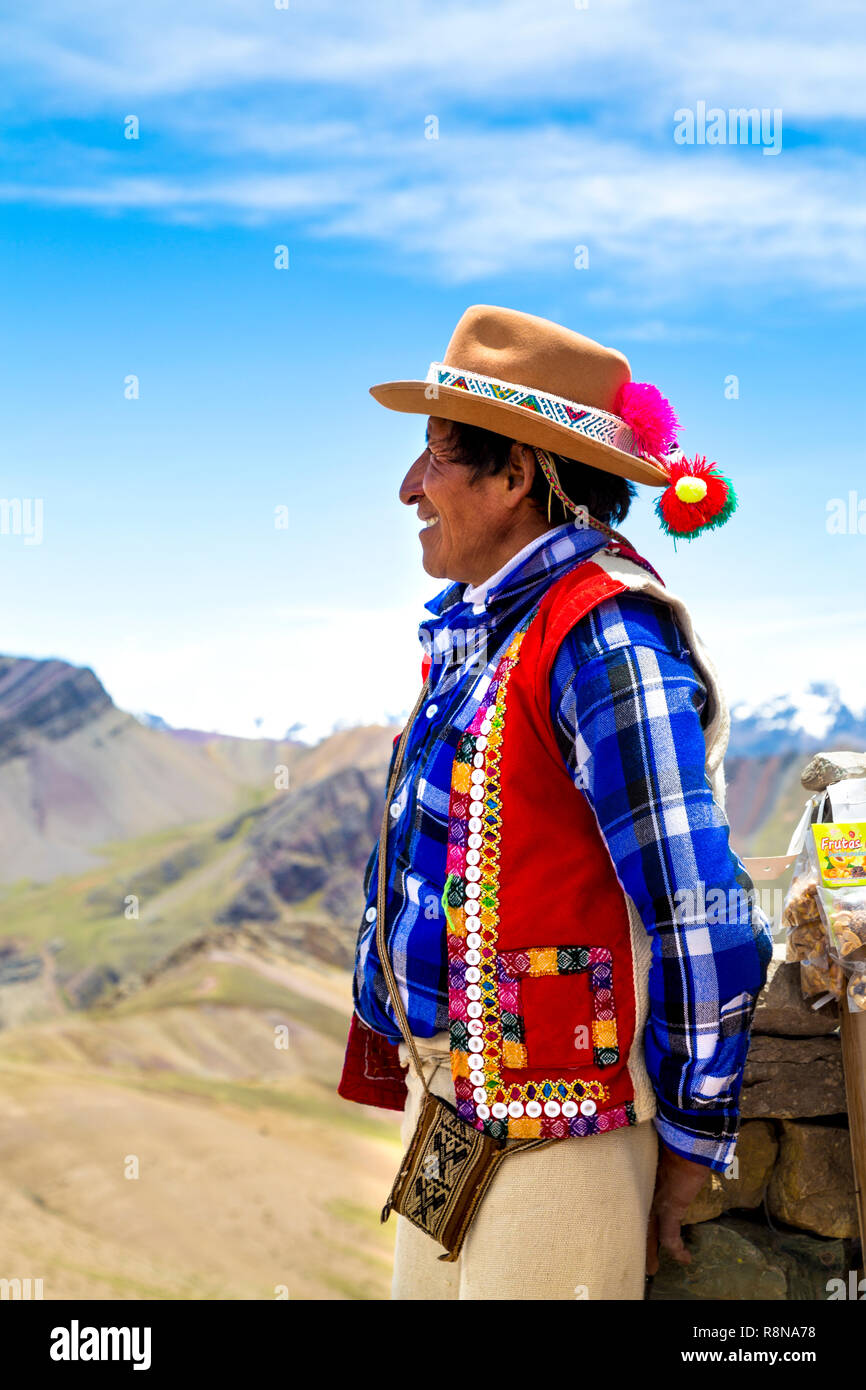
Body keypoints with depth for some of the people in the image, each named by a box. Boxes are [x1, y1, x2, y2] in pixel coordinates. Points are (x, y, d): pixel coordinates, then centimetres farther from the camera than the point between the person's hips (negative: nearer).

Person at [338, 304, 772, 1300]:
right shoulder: (478, 627, 9)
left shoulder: (601, 633, -20)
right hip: (447, 1090, 8)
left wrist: (689, 1143, -12)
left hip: (556, 1131, -8)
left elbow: (706, 925, -21)